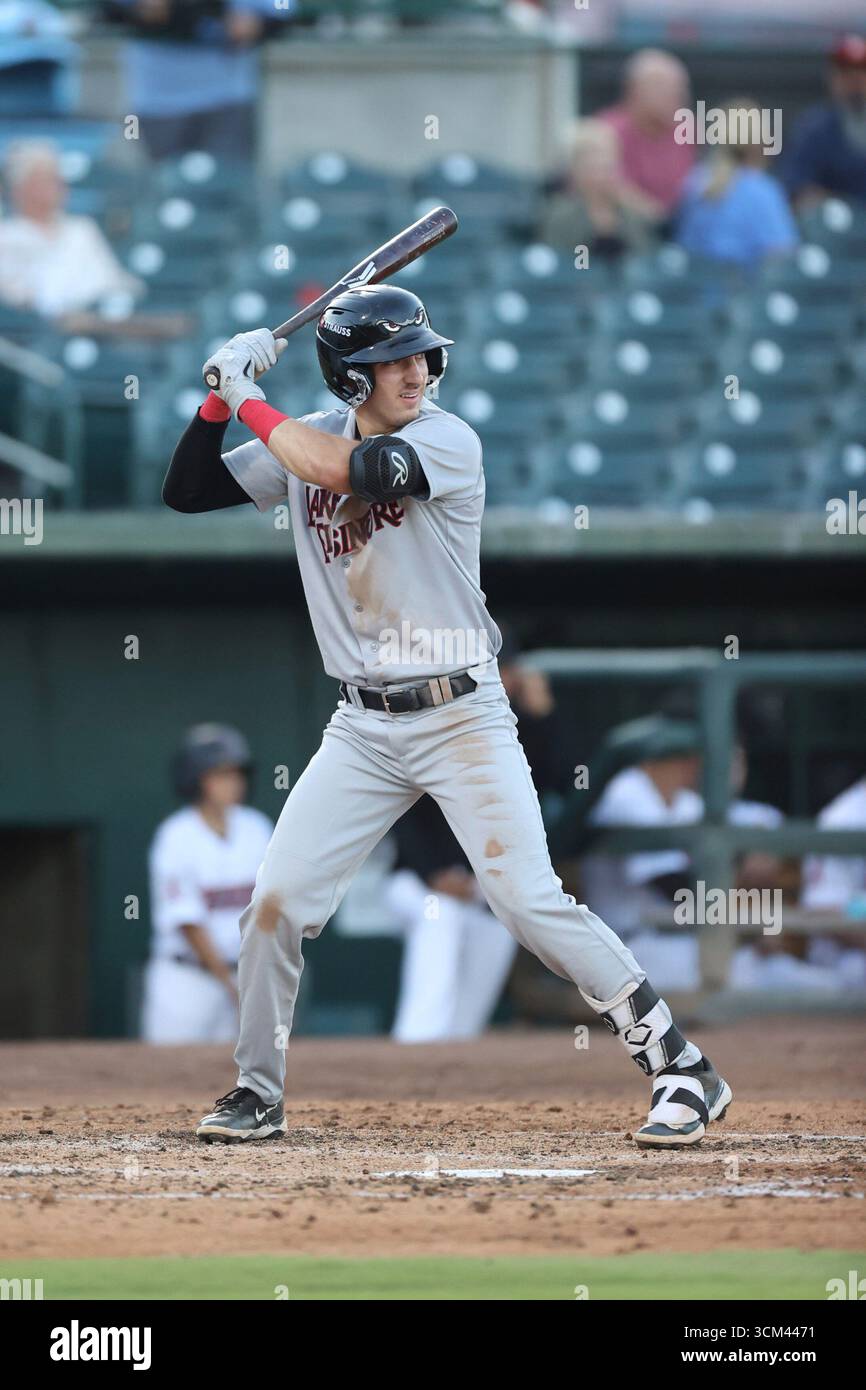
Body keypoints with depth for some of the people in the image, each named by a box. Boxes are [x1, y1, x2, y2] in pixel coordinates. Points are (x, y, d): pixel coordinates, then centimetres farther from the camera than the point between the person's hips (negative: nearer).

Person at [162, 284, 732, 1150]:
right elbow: (187, 491, 7)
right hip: (363, 728, 5)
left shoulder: (447, 441, -11)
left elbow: (349, 468, -28)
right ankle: (257, 1093, 15)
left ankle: (679, 1068, -6)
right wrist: (222, 397, -6)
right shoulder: (307, 441, 6)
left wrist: (253, 406, -16)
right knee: (277, 901, -2)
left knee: (530, 901, -13)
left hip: (462, 718, -5)